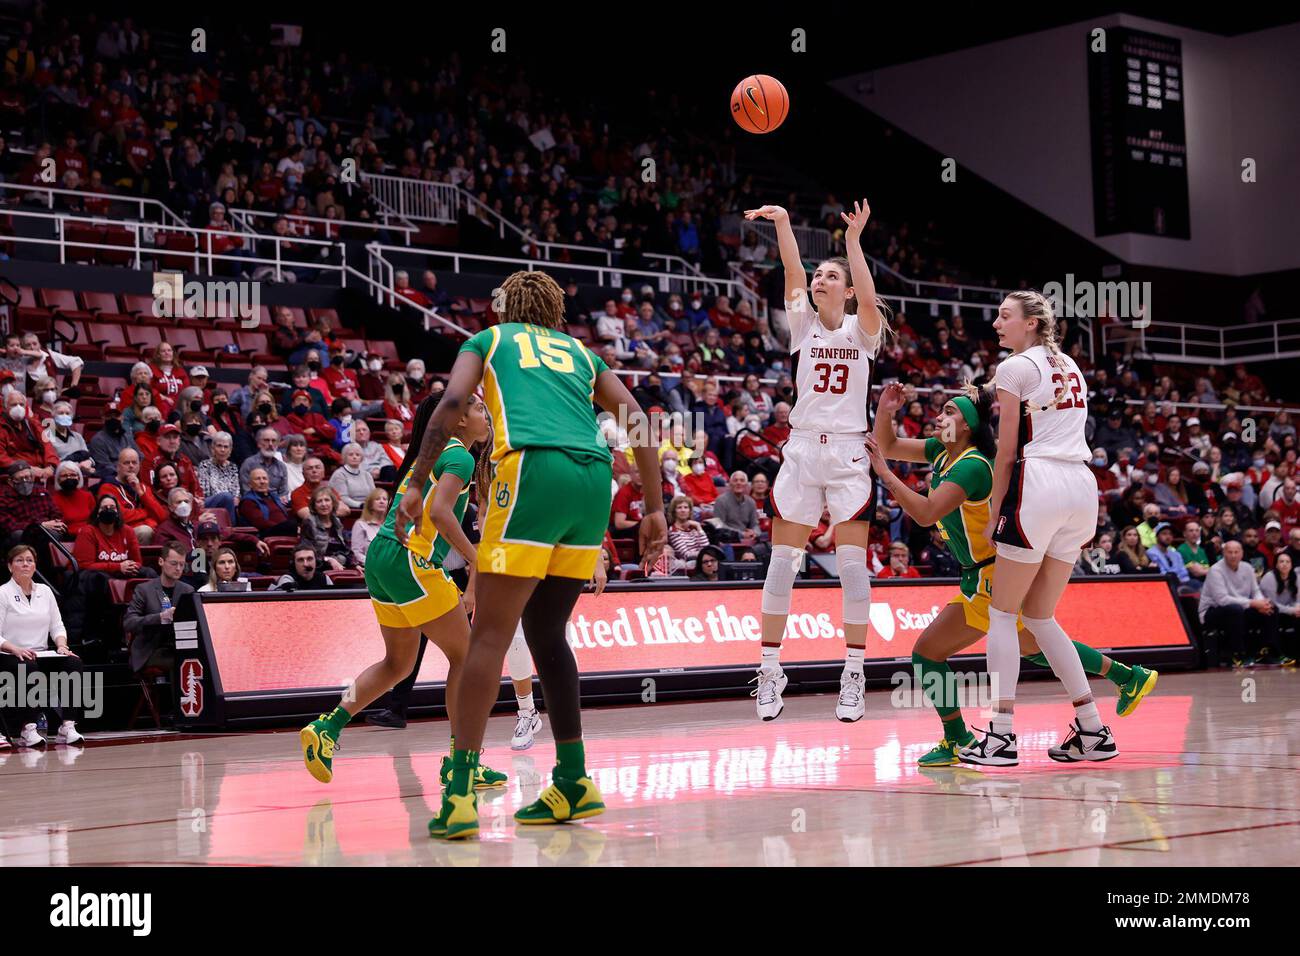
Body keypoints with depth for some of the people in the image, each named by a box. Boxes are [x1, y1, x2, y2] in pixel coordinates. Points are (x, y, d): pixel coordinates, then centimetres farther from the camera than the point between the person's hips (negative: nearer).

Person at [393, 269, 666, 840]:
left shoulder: (489, 339, 22)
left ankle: (461, 793, -13)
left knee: (490, 633, -5)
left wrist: (415, 485, 2)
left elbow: (452, 402, 3)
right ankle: (574, 783, 19)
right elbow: (636, 419, 19)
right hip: (595, 477, 4)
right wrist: (654, 510, 17)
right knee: (546, 631, 17)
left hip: (534, 469, -4)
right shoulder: (580, 352, 31)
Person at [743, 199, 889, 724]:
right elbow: (793, 275, -4)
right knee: (782, 562, -1)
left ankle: (854, 674, 1)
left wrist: (854, 240, -24)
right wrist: (782, 222, -15)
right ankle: (770, 669, 6)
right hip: (801, 450, 2)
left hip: (848, 454, -2)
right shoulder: (803, 324, 8)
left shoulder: (861, 331, 3)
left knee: (852, 563, -4)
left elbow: (869, 300, -17)